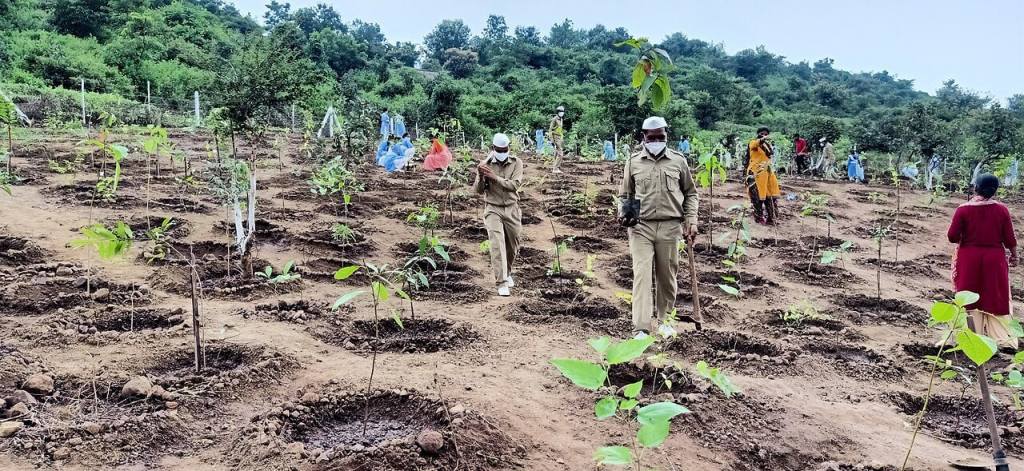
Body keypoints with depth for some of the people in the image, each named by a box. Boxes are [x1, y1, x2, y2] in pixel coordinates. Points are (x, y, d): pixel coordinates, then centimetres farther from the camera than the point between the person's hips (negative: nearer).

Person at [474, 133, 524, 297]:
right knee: (497, 245, -16)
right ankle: (502, 283, -17)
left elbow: (515, 185, -16)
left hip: (511, 209, 2)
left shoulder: (516, 163, -3)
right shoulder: (485, 165, -3)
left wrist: (495, 177, -24)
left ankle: (507, 274, 40)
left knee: (512, 246, 14)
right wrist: (481, 177, -23)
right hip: (493, 209, -2)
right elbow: (478, 190, -3)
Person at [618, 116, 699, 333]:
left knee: (667, 277, 10)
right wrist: (623, 213, -4)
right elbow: (625, 195, 15)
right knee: (642, 274, -11)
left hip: (670, 227, 1)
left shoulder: (678, 161, 6)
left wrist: (691, 220, 3)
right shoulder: (633, 162, 6)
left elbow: (690, 193, 14)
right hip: (640, 227, -1)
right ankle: (642, 328, -14)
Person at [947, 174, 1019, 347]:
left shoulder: (963, 209, -12)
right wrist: (1014, 255, 13)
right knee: (996, 298, 11)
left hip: (969, 258, -1)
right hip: (994, 259, 1)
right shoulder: (1001, 210, -9)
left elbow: (952, 236, -12)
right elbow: (1009, 238, -4)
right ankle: (1002, 337, 16)